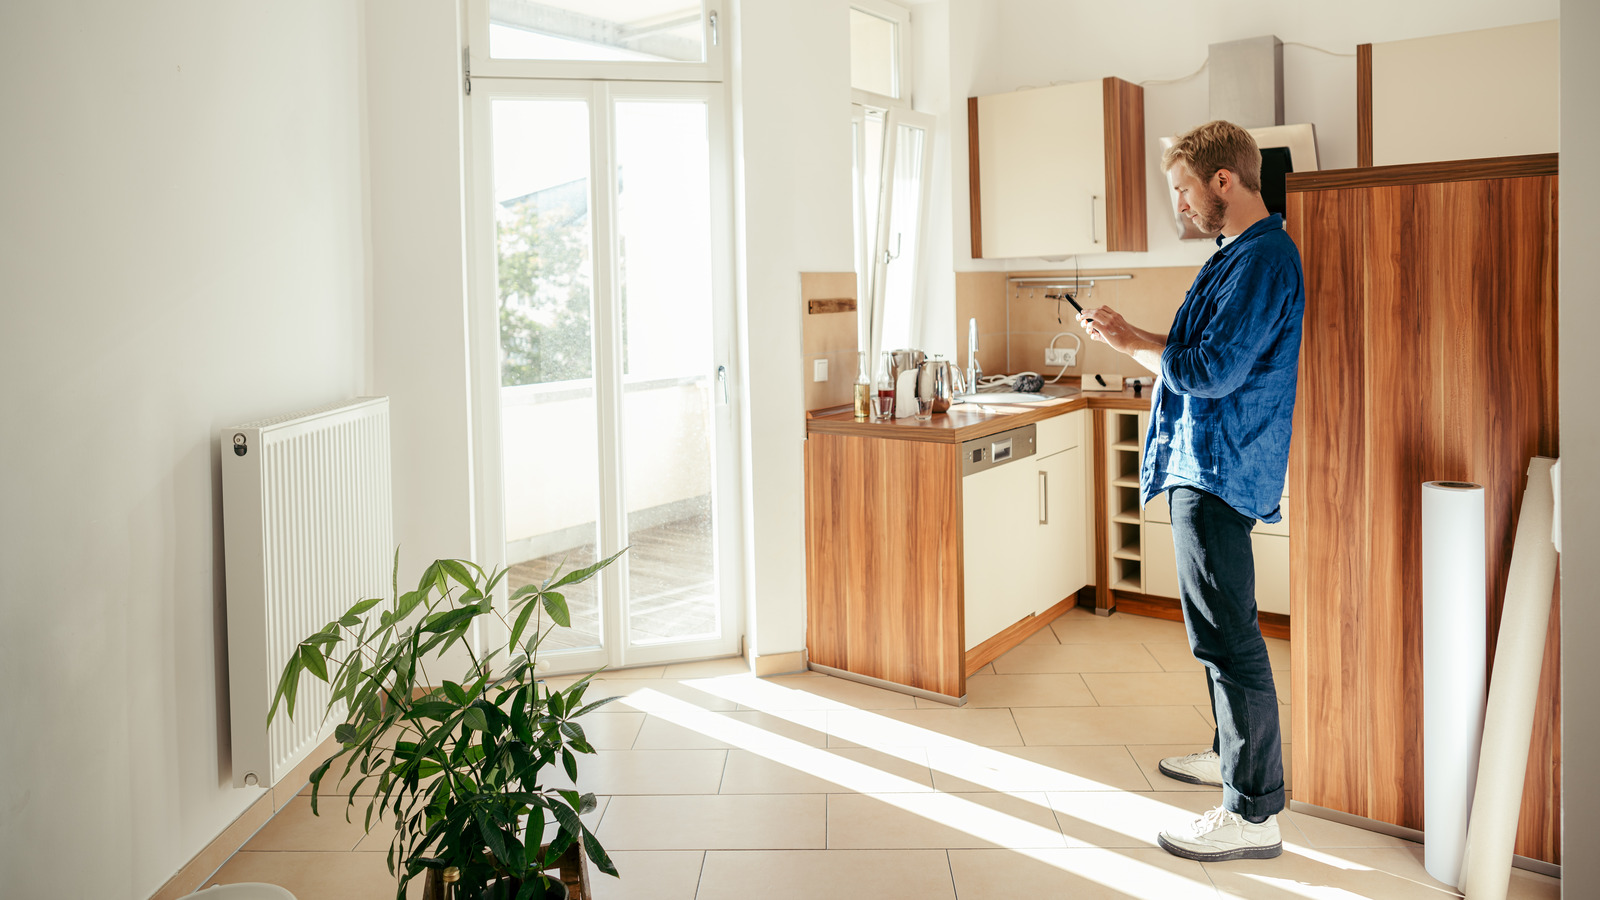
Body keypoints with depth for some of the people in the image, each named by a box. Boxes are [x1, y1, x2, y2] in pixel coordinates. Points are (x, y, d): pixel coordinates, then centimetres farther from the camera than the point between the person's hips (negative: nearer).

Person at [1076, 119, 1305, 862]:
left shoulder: (1263, 258, -17)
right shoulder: (1239, 252, 16)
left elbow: (1211, 371, -24)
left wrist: (1129, 342, -10)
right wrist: (1133, 336, 8)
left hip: (1220, 471, -11)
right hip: (1206, 465, 11)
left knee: (1225, 635, -6)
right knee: (1222, 627, 21)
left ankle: (1254, 811, 2)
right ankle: (1233, 753, 37)